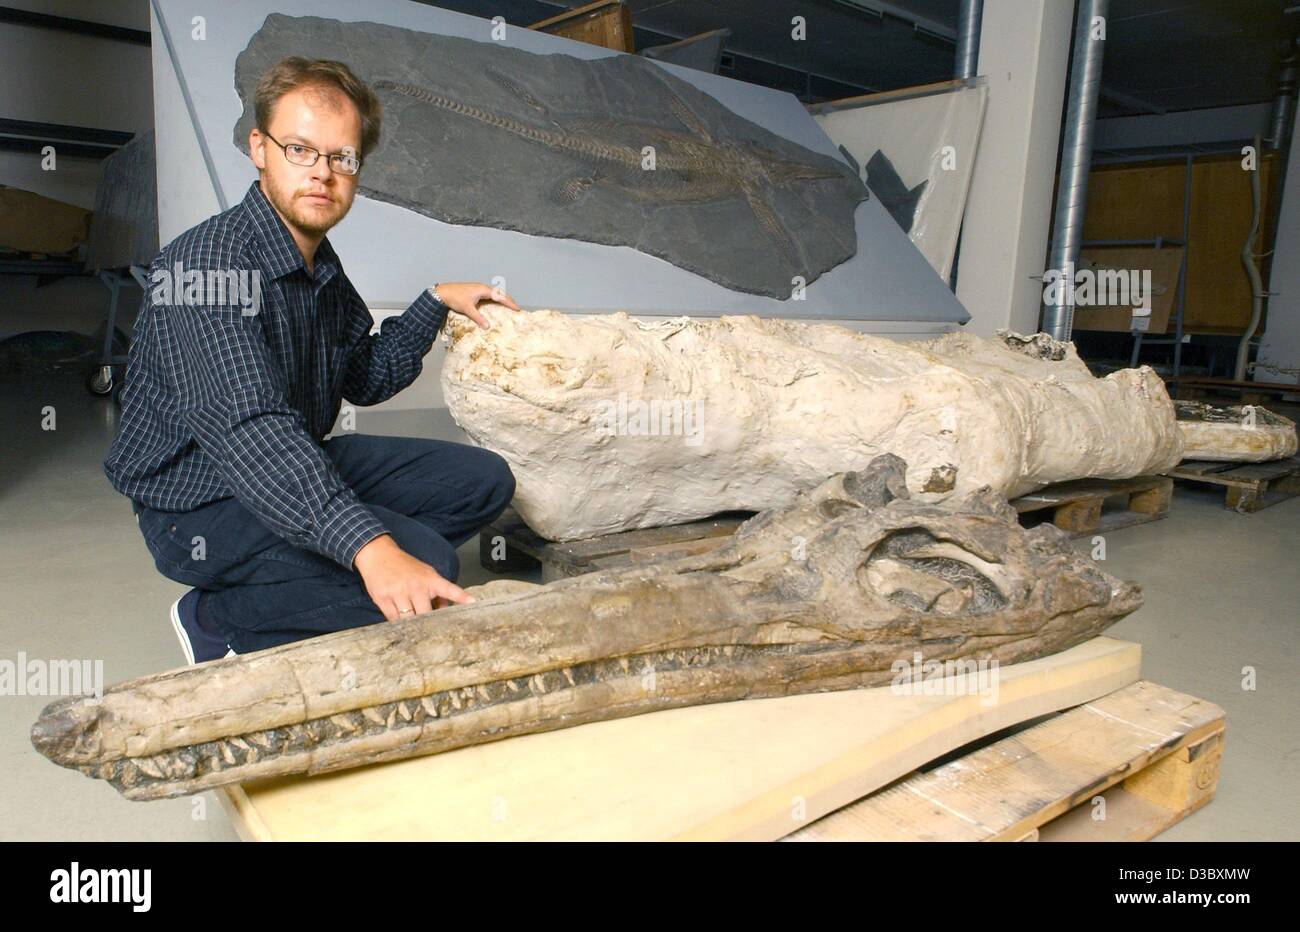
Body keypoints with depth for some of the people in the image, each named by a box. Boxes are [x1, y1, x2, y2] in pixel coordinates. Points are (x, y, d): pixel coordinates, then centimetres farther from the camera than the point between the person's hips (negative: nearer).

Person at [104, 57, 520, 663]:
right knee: (426, 563, -28)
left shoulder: (322, 263, 5)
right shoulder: (203, 262, -24)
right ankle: (218, 622, -5)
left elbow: (364, 378, 17)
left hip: (300, 468, 9)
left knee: (484, 480, 5)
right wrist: (371, 547, -49)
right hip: (198, 505, -9)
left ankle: (298, 592, -1)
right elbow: (246, 428, -38)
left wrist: (436, 303, 6)